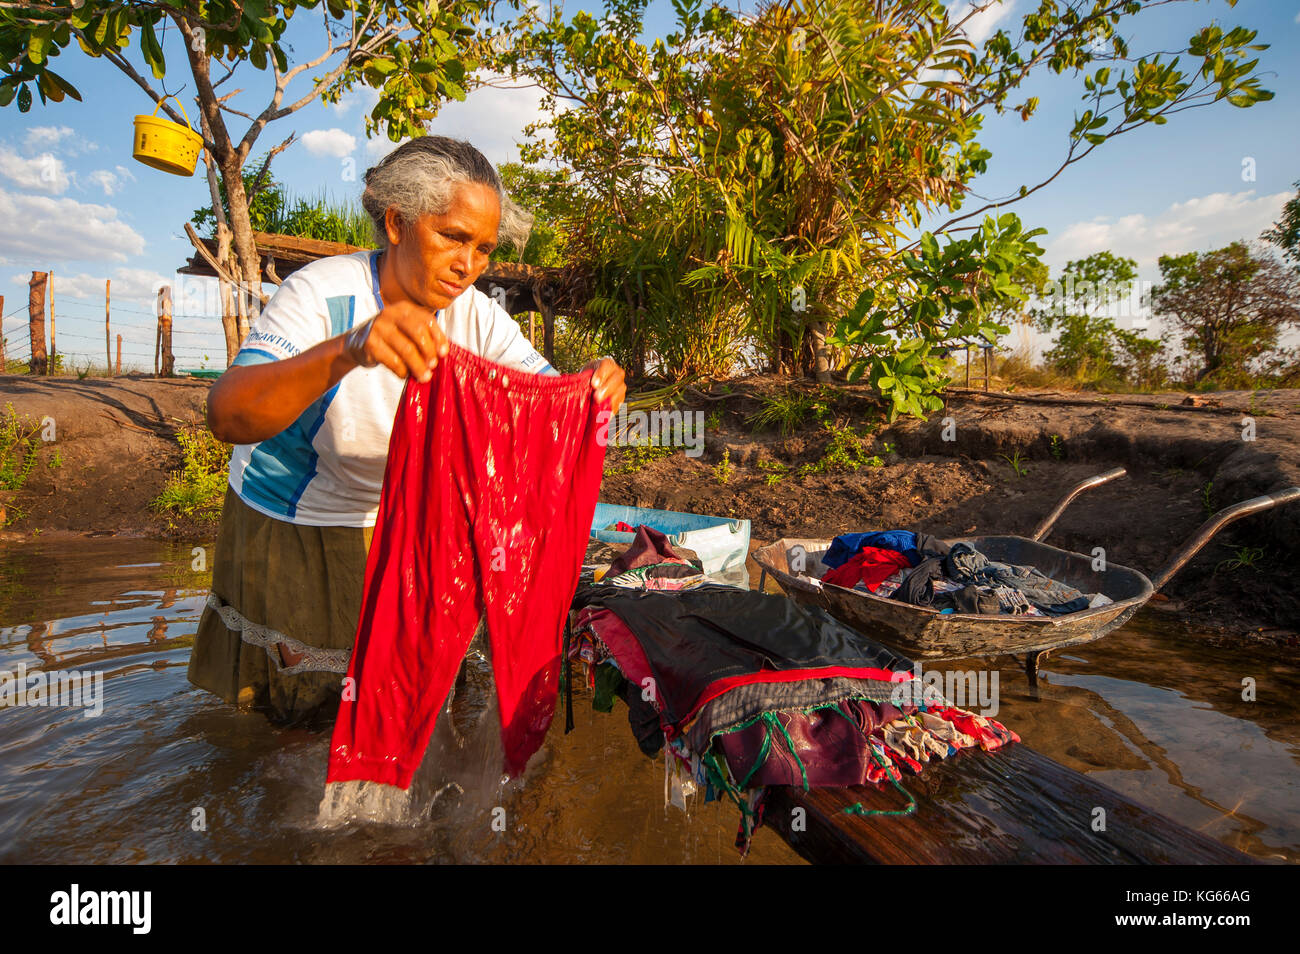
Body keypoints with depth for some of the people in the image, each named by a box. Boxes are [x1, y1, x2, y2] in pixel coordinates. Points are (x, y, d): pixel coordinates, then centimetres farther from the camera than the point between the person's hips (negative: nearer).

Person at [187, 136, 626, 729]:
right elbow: (226, 416, -40)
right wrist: (347, 350, -58)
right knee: (296, 711, 15)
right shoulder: (325, 293, -27)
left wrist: (594, 388, -42)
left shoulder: (476, 316, -14)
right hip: (292, 529, -3)